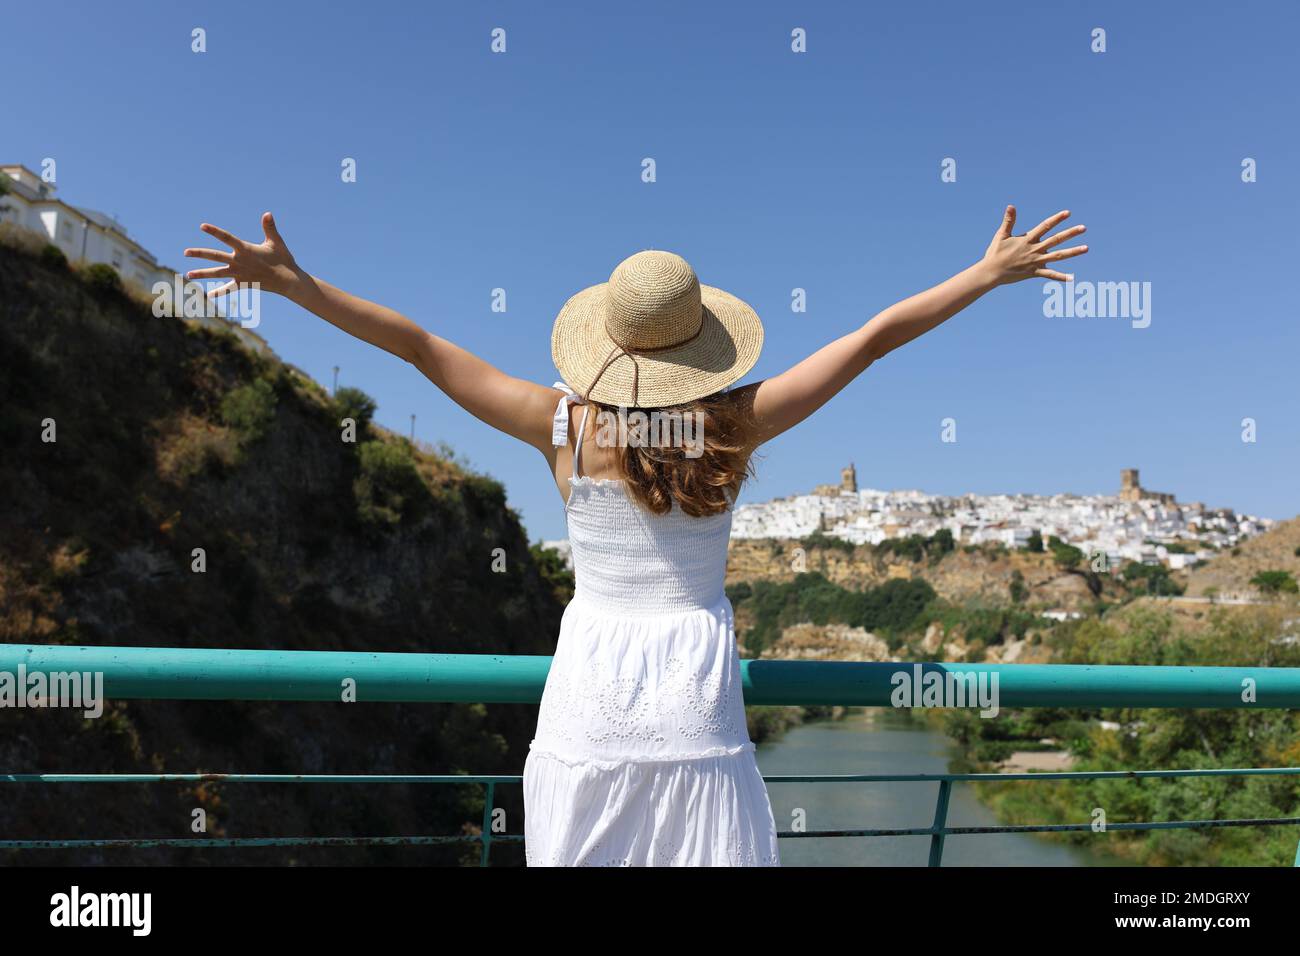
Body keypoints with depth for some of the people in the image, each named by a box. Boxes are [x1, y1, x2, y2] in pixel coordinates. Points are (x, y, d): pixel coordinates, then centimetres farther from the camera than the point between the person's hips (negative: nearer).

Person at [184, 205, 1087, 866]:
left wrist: (293, 281, 1)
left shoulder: (565, 425, -8)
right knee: (716, 848, 11)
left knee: (577, 851, 12)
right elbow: (874, 336, -1)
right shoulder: (736, 424, -7)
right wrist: (990, 272, 8)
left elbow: (419, 345, -6)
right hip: (699, 685, 0)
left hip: (591, 684, 0)